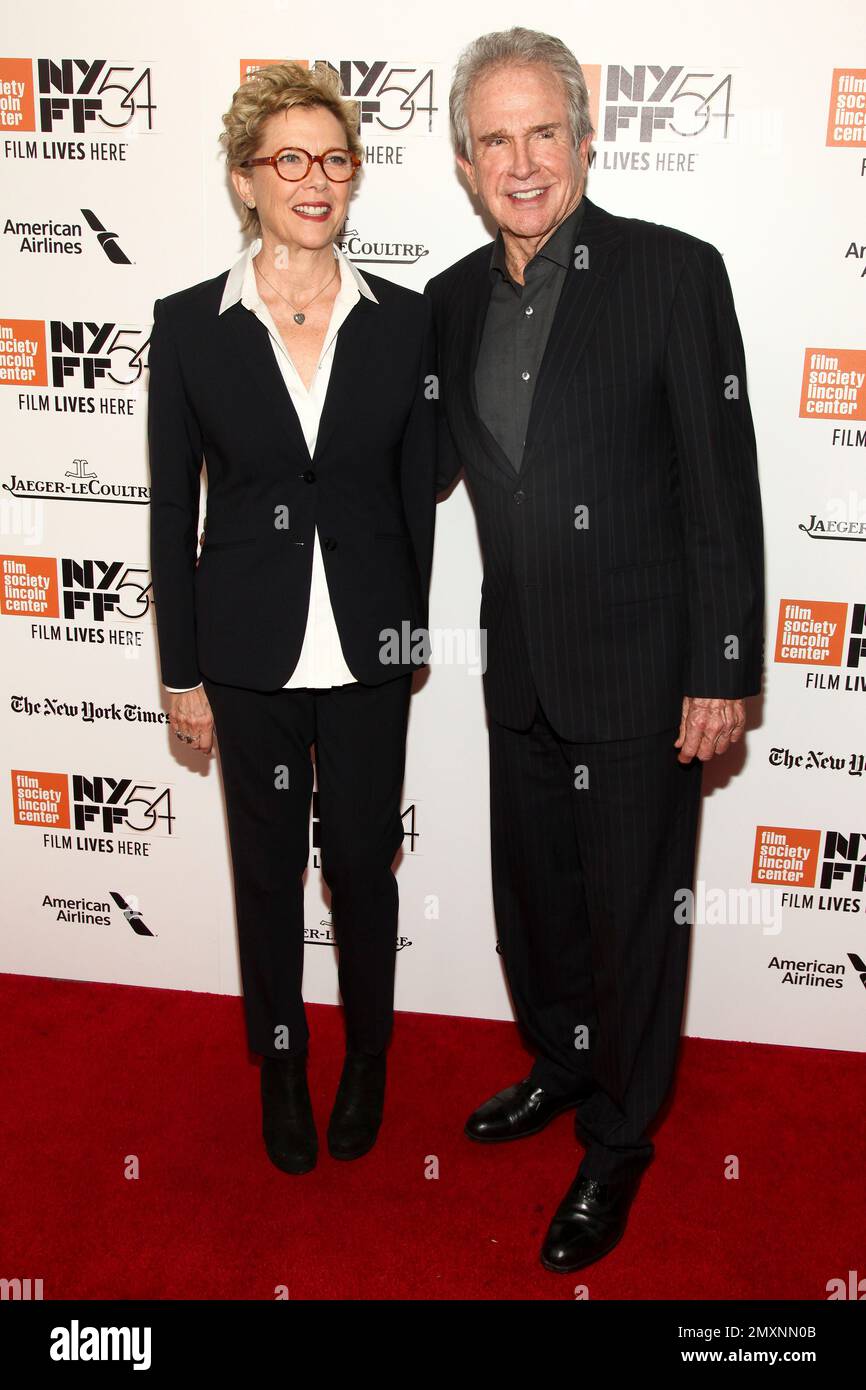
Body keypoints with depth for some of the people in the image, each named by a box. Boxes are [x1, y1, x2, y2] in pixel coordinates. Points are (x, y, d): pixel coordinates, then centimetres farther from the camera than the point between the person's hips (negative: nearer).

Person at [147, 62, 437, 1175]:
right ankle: (281, 1064, 36)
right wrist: (182, 674, -1)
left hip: (368, 652, 1)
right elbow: (173, 509, -1)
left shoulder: (403, 321, 0)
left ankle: (368, 1057, 37)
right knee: (268, 866, 14)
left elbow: (417, 494, 5)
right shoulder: (190, 323, -3)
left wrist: (413, 639, 6)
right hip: (249, 654, 0)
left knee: (363, 861, 12)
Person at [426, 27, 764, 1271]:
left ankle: (618, 1142, 32)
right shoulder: (453, 299, 7)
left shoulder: (674, 273, -9)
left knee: (634, 913, 9)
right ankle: (562, 1064, 47)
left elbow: (723, 490, -12)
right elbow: (426, 467, 14)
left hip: (639, 671, -5)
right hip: (521, 672, 6)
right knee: (532, 893, 20)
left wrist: (724, 672, -13)